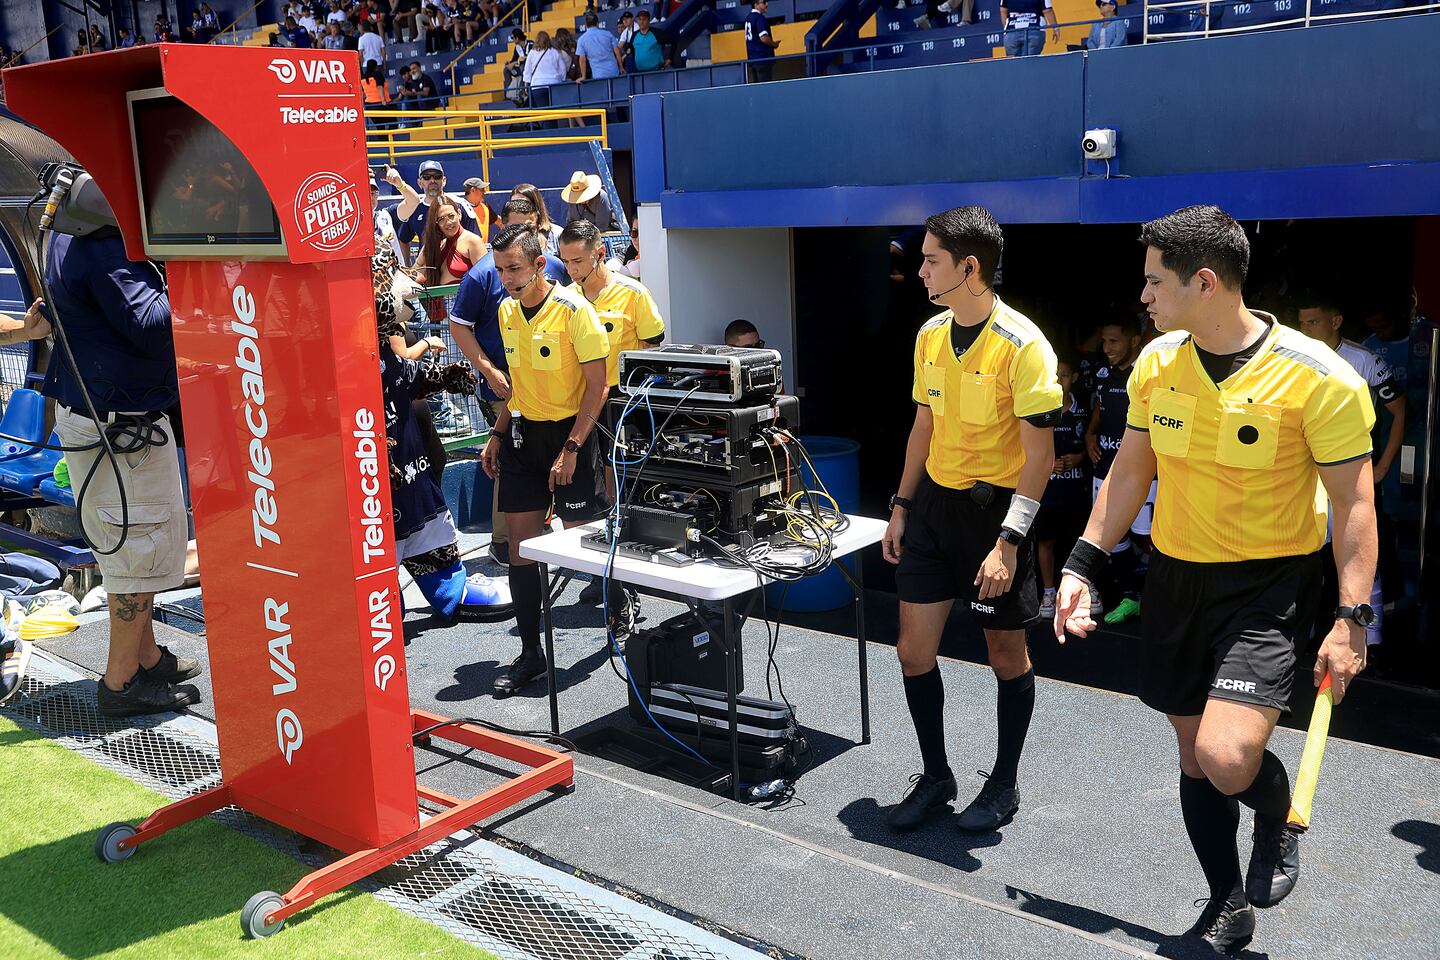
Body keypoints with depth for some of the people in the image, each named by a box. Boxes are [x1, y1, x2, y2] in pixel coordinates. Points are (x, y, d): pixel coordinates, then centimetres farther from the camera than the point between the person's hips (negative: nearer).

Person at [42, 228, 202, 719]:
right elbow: (149, 328, -23)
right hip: (119, 423, -11)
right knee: (142, 541, -1)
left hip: (85, 409, 11)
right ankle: (122, 682, 7)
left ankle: (146, 656, 31)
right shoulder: (105, 248, -21)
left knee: (123, 543, 18)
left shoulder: (68, 234, 11)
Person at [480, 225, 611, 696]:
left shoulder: (574, 308, -14)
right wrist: (498, 434, 10)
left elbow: (597, 385, -14)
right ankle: (531, 653, 13)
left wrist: (571, 449, -19)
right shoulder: (507, 311, 7)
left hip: (569, 431, -6)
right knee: (520, 545, 4)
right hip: (524, 432, 6)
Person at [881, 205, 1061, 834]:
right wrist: (901, 507, 12)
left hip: (996, 506, -6)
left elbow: (1039, 456, -17)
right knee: (914, 648, 6)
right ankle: (935, 776, 25)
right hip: (935, 501, 6)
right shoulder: (930, 336, 4)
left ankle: (1004, 783, 28)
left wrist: (1008, 542, -22)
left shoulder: (1022, 346, -17)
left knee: (1006, 655, 9)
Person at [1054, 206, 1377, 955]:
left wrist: (1351, 620, -15)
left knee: (1226, 758, -20)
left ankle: (1277, 821, 18)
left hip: (1269, 584, -5)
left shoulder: (1318, 378, -16)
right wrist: (1082, 566, 5)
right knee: (1193, 752, 13)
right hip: (1175, 576, 5)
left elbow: (1353, 503, -11)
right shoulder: (1157, 362, -1)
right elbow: (1130, 472, 9)